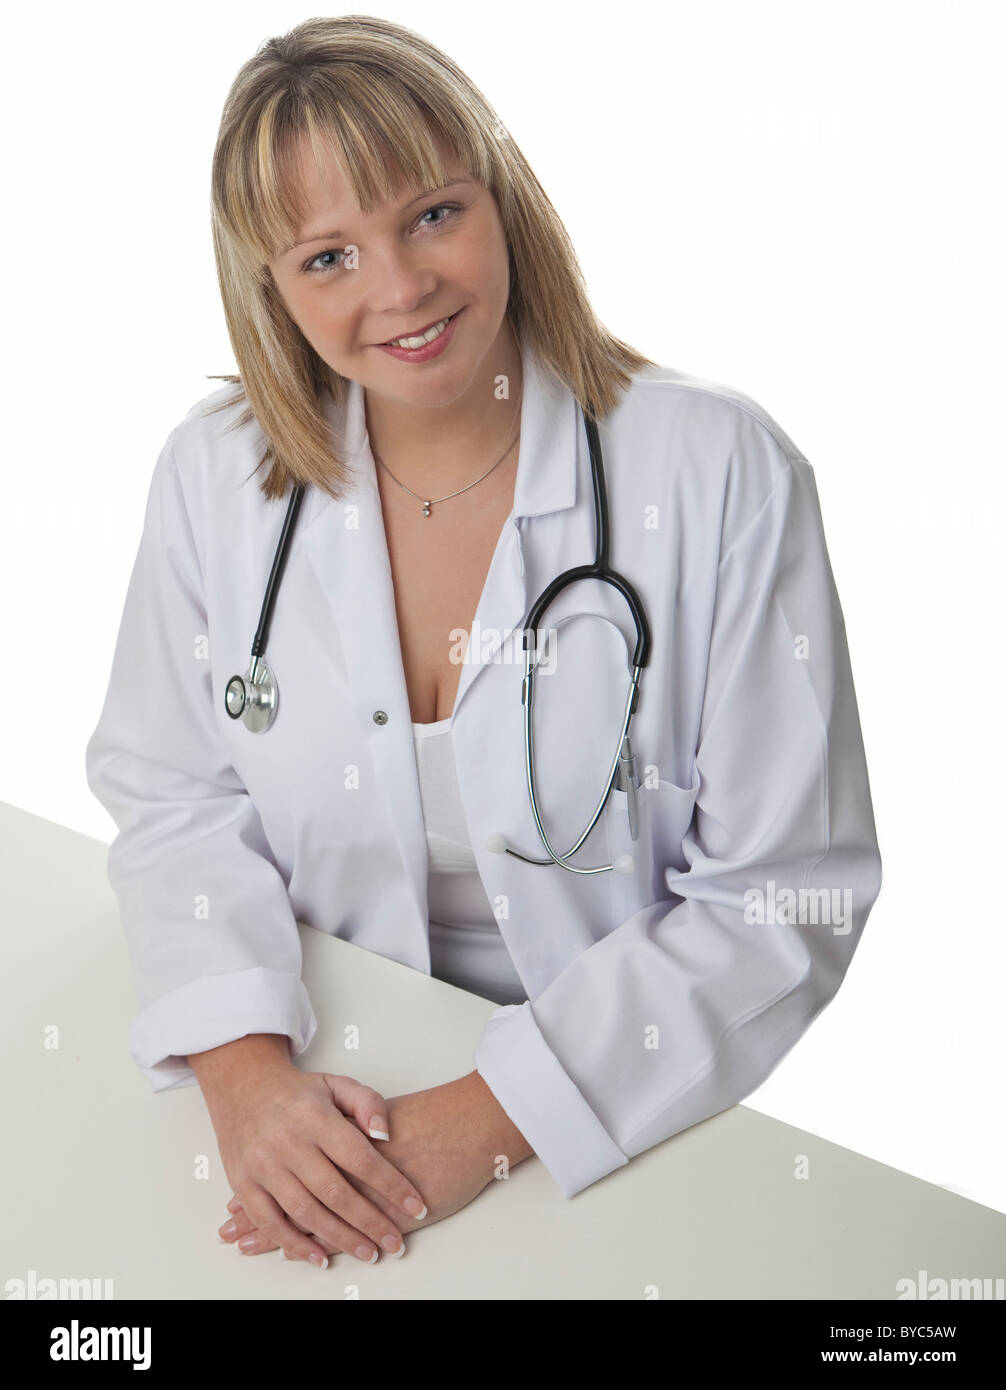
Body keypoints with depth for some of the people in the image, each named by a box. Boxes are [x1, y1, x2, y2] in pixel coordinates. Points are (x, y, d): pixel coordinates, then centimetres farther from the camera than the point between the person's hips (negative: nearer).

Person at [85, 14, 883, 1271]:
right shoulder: (215, 472, -2)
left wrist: (489, 1117, -20)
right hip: (318, 1086, 3)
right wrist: (242, 1062, -14)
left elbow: (783, 898, -12)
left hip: (628, 1129, -3)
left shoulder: (723, 475, -13)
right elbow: (173, 797, 4)